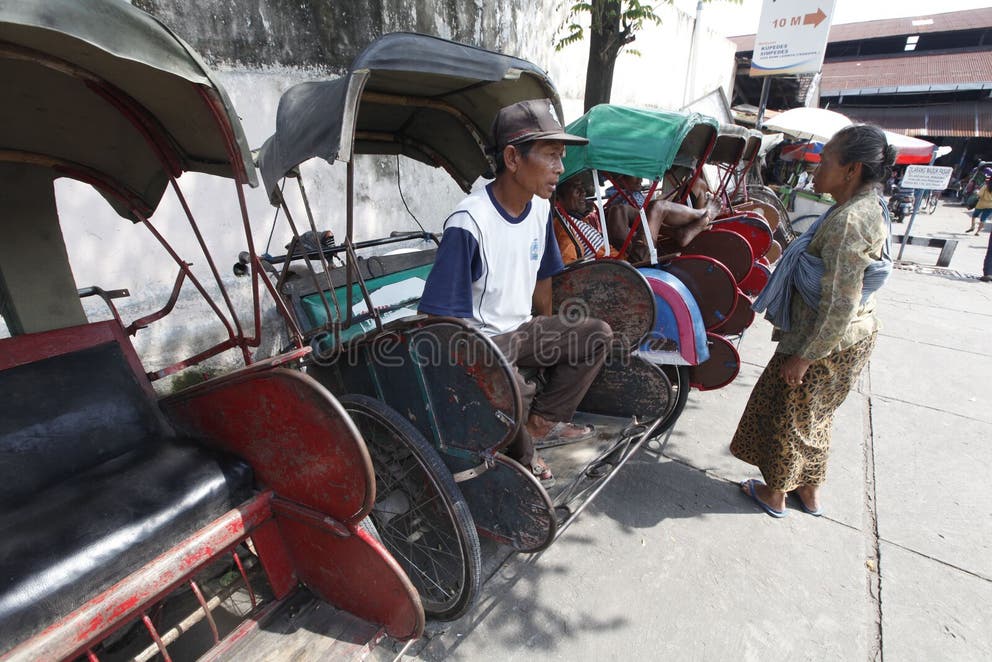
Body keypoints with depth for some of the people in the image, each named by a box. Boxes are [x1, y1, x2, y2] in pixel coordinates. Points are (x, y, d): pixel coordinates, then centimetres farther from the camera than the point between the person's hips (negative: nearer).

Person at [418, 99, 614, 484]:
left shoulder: (540, 207, 1)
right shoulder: (468, 223, -24)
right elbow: (442, 319, -23)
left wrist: (550, 338, 20)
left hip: (521, 329, 8)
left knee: (598, 335, -1)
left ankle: (540, 422, 4)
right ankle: (523, 458, -2)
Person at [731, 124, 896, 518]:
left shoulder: (847, 222, -27)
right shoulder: (870, 208, 5)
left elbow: (839, 305, -28)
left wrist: (804, 356, -19)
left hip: (827, 344, -9)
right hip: (857, 335, 9)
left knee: (786, 414, 10)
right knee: (815, 416, 24)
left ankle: (774, 494, 32)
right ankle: (810, 490, 43)